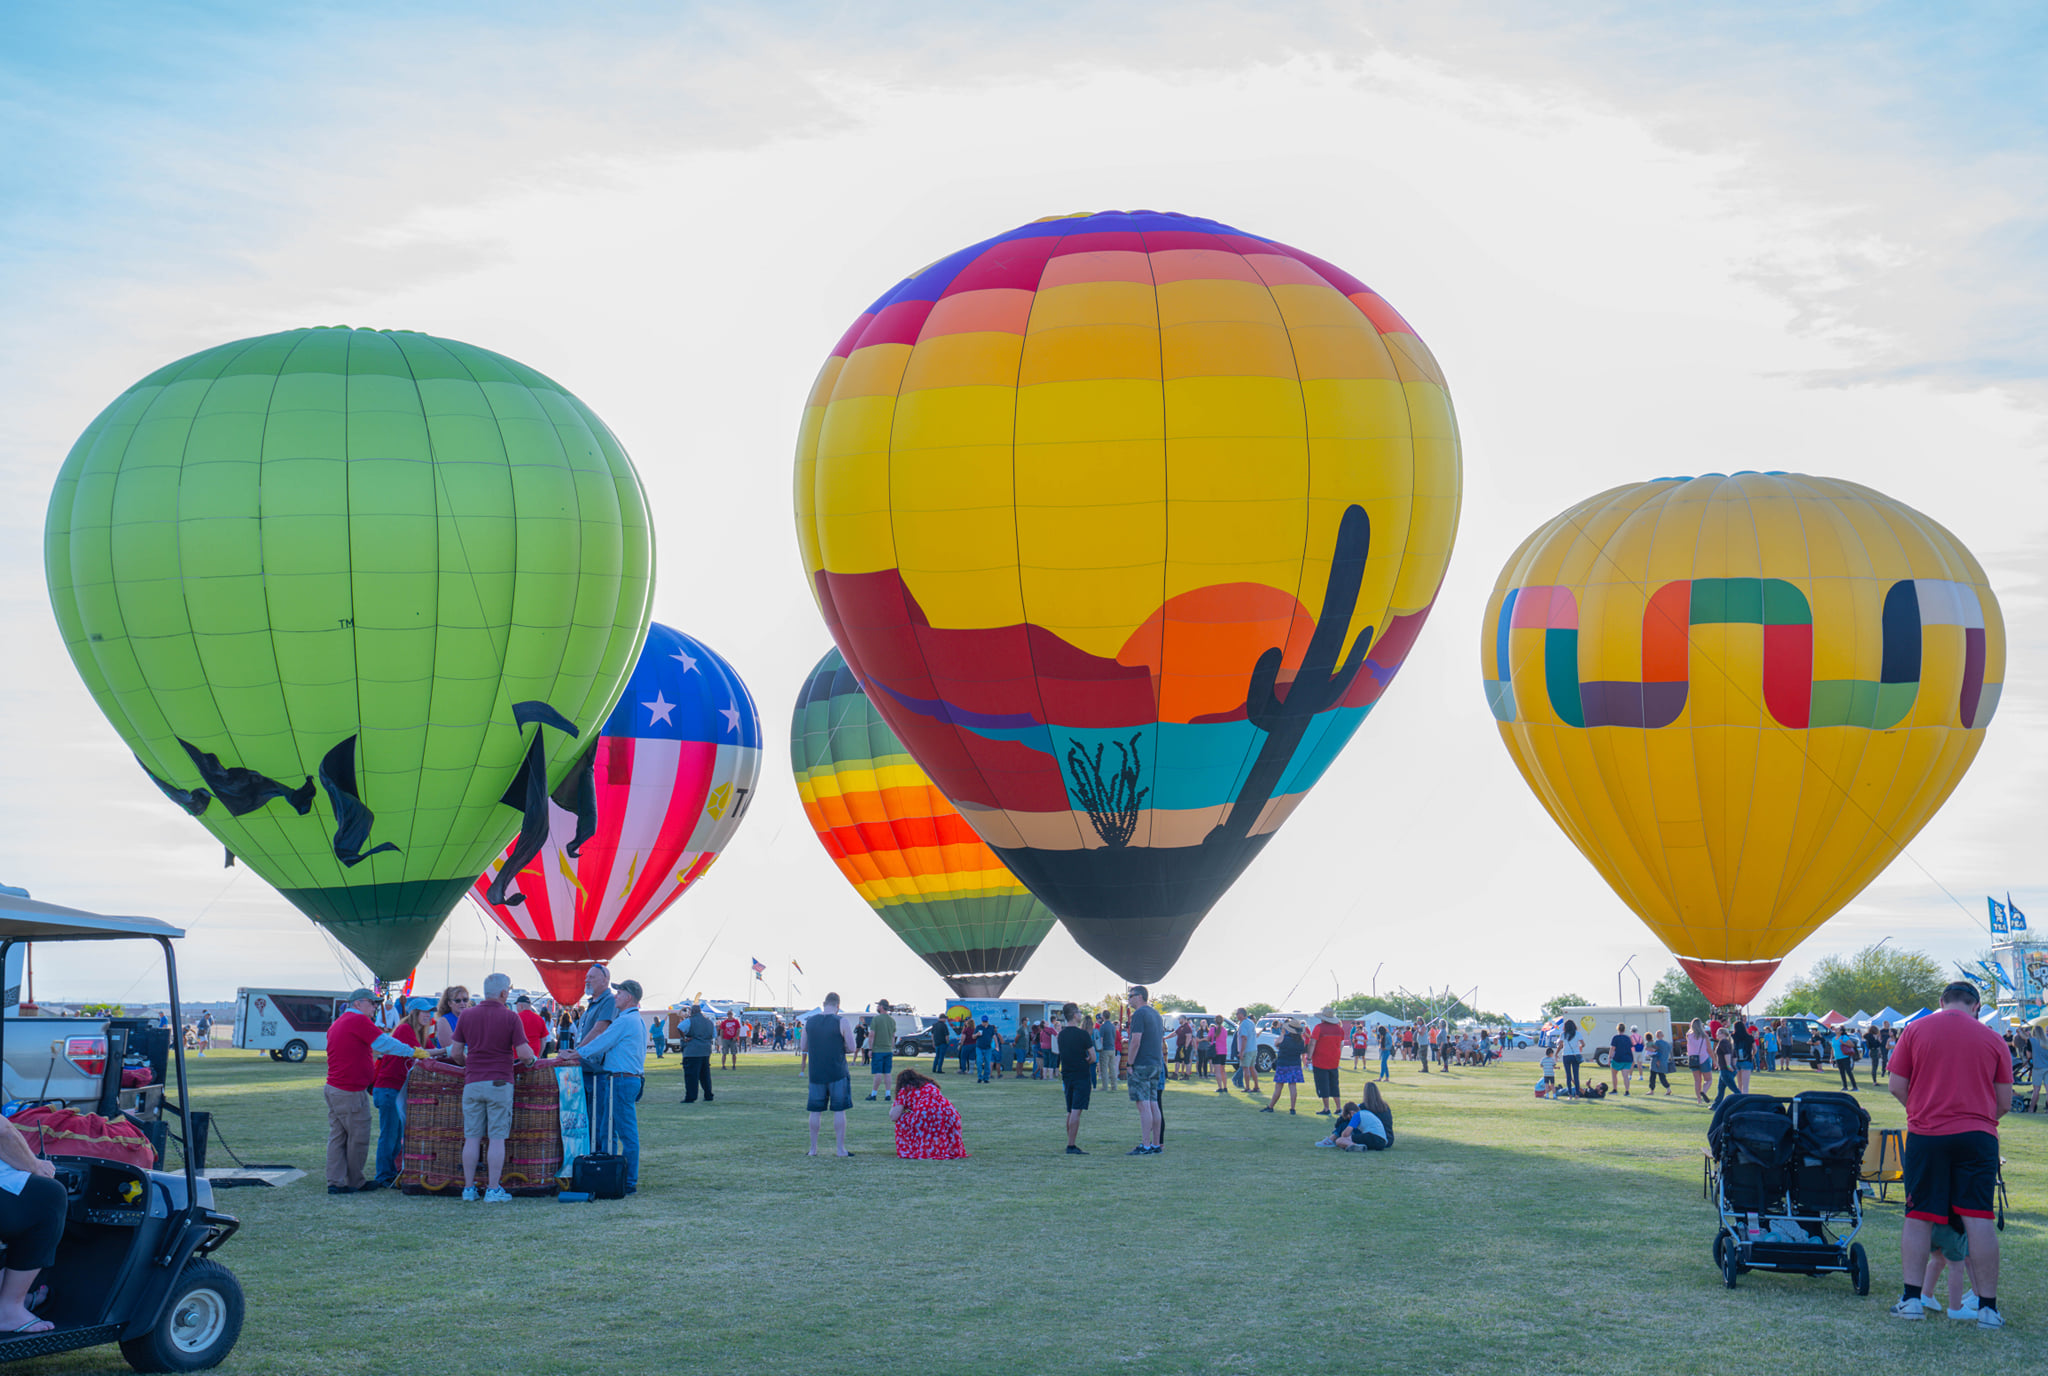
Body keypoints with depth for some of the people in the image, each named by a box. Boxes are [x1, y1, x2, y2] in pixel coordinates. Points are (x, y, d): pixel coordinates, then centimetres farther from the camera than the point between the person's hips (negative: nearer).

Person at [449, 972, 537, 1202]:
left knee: (472, 1138, 7)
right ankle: (494, 1190, 0)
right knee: (497, 1138, 0)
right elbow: (524, 1053, -10)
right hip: (499, 1083, -3)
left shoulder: (467, 1016, 5)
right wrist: (530, 1057, 13)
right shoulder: (510, 1017, -5)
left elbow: (455, 1053, 7)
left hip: (472, 1083, 3)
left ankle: (468, 1188, 9)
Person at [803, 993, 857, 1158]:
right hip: (838, 1073, -3)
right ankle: (841, 1149, 2)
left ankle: (813, 1149, 13)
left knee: (815, 1111, 10)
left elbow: (804, 1047, 10)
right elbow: (851, 1047, -8)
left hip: (816, 1074, 3)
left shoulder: (809, 1022, 3)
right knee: (839, 1110, 2)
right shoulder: (842, 1022, -9)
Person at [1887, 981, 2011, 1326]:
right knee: (1978, 1219, -1)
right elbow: (2005, 1102, 8)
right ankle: (1987, 1305, -2)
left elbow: (1896, 1086, 3)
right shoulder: (1992, 1039, 7)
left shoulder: (1916, 1030, 4)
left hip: (1926, 1134, 0)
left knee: (1919, 1217, 5)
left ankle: (1911, 1298, 2)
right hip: (1979, 1136, 0)